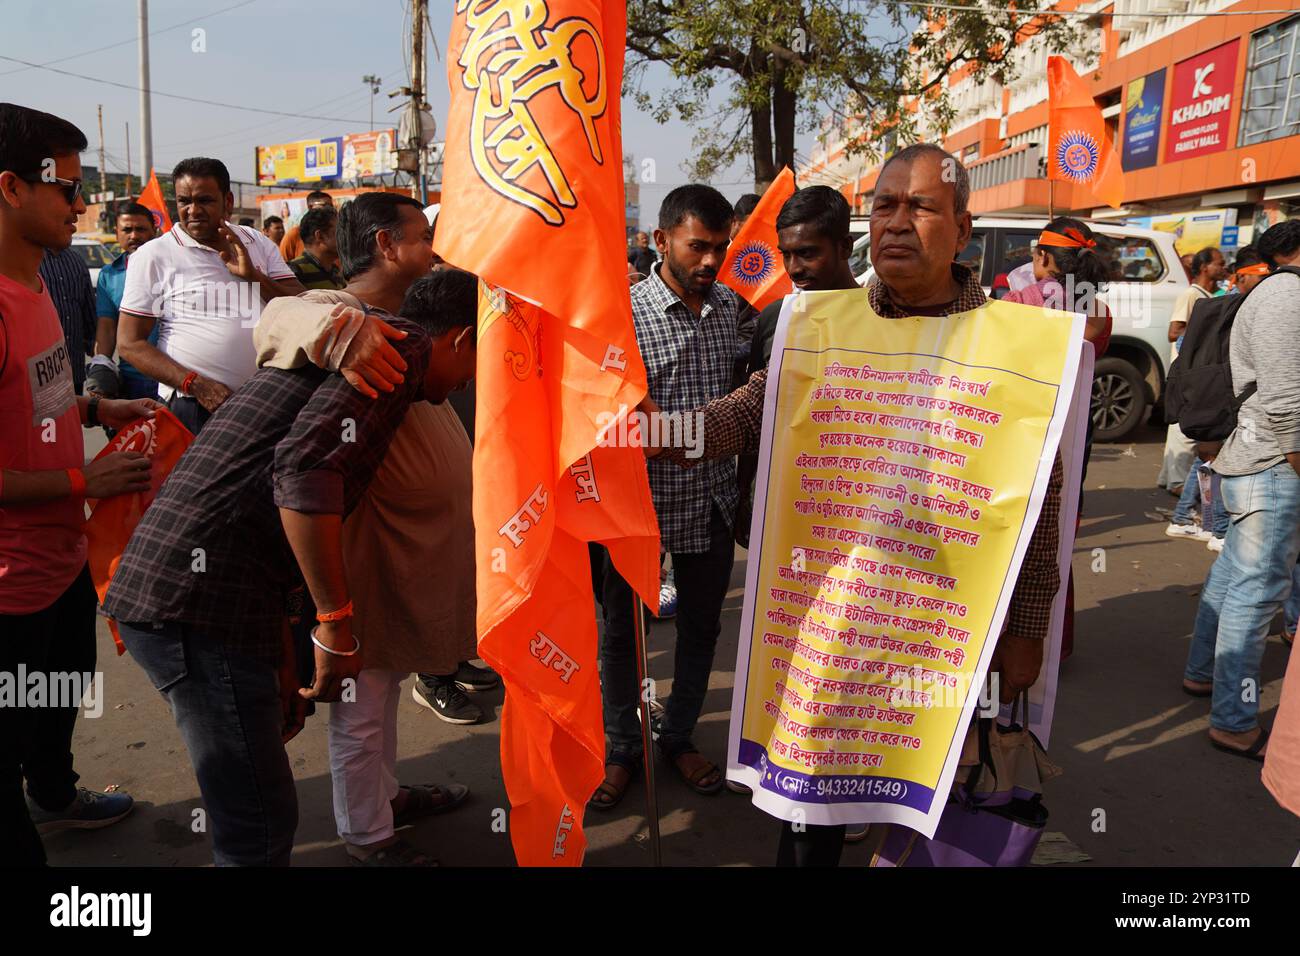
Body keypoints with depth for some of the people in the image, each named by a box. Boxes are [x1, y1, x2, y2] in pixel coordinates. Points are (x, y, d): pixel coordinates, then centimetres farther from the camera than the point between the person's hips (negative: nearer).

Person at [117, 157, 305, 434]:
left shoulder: (258, 243, 10)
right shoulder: (154, 255, -1)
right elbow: (130, 343, -3)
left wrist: (253, 275, -11)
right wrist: (196, 384, -15)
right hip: (193, 407, -3)